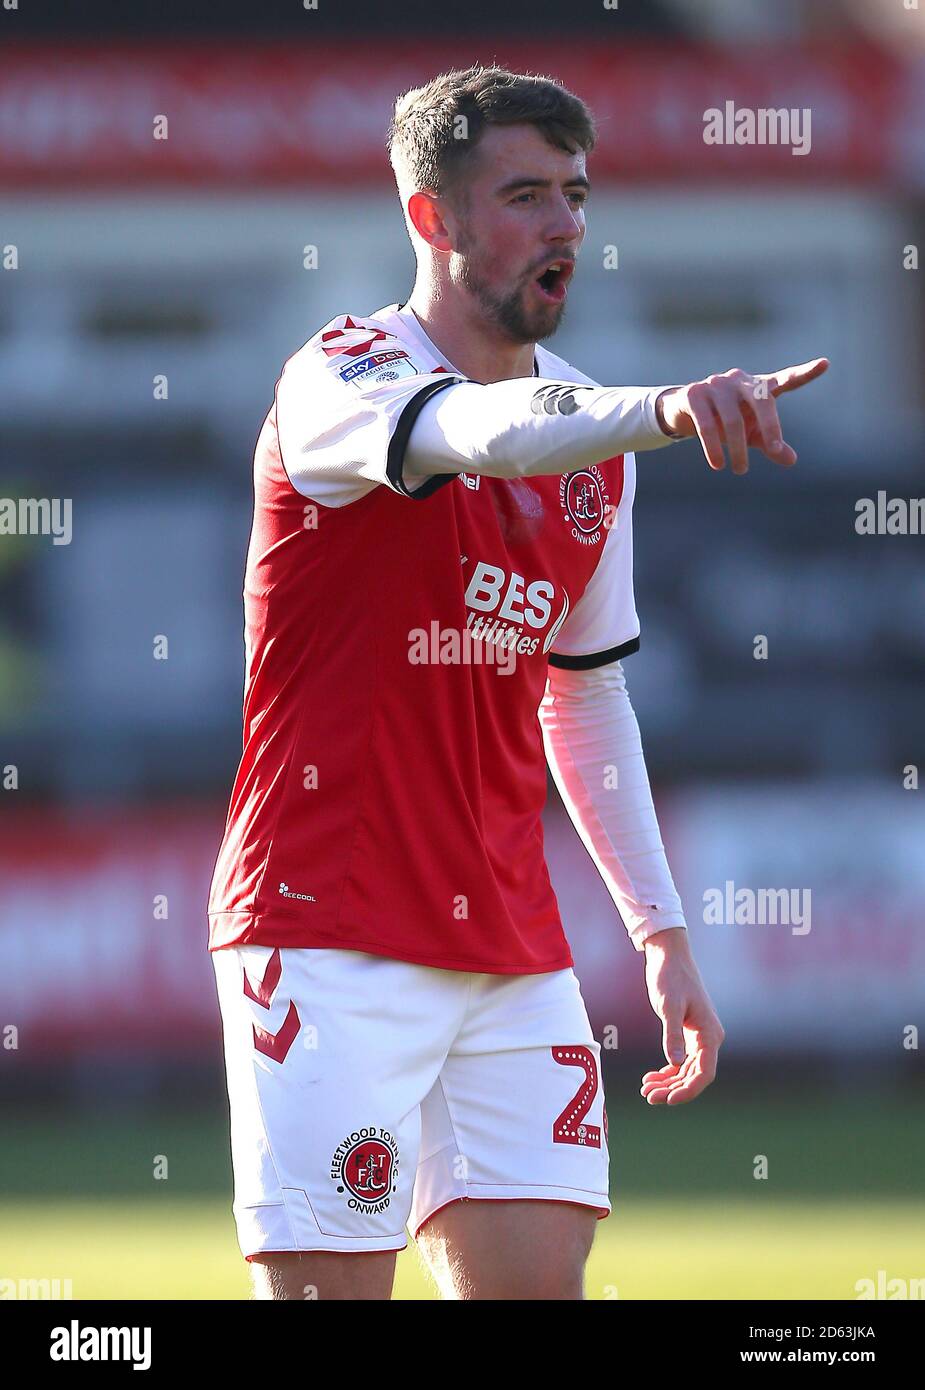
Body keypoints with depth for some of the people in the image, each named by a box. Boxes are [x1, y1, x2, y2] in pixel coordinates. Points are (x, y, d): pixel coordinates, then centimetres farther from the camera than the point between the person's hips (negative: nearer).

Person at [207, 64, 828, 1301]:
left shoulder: (593, 445, 13)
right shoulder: (341, 377, -9)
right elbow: (486, 431, -33)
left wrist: (663, 936, 16)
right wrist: (663, 405, -51)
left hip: (511, 947, 6)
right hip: (332, 927, -6)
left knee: (536, 1278, -2)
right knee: (331, 1287, -9)